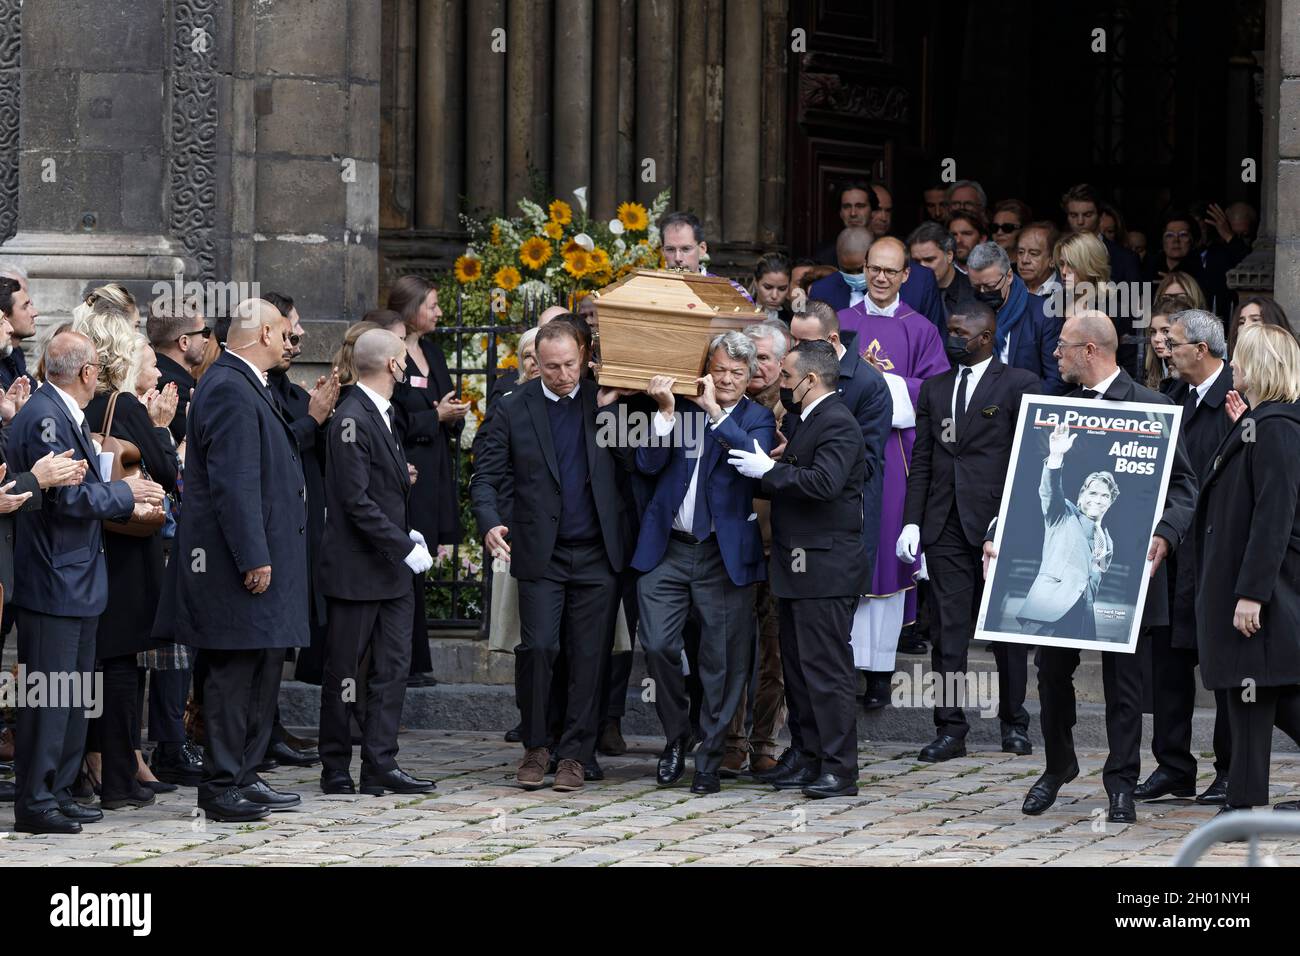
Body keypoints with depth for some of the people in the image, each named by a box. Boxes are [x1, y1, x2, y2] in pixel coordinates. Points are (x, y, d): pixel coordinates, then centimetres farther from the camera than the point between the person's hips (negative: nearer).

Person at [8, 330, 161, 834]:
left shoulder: (64, 414, 13)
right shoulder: (45, 417, -19)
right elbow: (68, 497, -22)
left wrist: (126, 502, 7)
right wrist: (123, 494, -9)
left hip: (76, 579, 11)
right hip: (54, 579, -11)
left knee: (73, 694, 15)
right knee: (49, 694, -6)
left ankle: (58, 792, 21)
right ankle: (34, 802, -2)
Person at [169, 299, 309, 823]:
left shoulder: (246, 386, 16)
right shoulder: (229, 390, -17)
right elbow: (233, 482, -22)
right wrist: (254, 559, -23)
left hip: (261, 557, 11)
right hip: (236, 562, -11)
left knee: (261, 669, 14)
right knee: (234, 673, -6)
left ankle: (242, 777, 21)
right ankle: (222, 785, -1)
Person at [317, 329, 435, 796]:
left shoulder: (380, 415, 15)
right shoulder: (352, 420, -16)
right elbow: (356, 500, -21)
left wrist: (406, 534, 8)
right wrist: (404, 547, -19)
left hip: (391, 569, 9)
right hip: (357, 569, -9)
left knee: (392, 669, 5)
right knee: (344, 673, 0)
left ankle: (380, 765, 7)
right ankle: (335, 770, 7)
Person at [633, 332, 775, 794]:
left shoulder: (757, 418, 4)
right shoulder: (679, 407, 8)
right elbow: (648, 463, -1)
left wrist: (716, 412, -17)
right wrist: (667, 412, -13)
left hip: (725, 556, -1)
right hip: (667, 549, 1)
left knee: (722, 661, 2)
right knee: (658, 646, -6)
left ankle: (708, 761, 13)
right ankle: (676, 738, 17)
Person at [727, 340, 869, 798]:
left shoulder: (838, 424, -14)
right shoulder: (808, 421, 18)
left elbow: (825, 482, -27)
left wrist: (770, 471, -20)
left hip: (824, 568, -11)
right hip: (799, 568, 11)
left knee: (825, 667, -8)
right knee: (797, 666, 14)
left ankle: (839, 769, -5)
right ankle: (805, 759, 20)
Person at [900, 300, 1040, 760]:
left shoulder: (1020, 385, 0)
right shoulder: (934, 389, 15)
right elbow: (921, 460, 13)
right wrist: (912, 521, 4)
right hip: (946, 527, 4)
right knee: (948, 628, 1)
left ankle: (1013, 723, 15)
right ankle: (950, 728, 3)